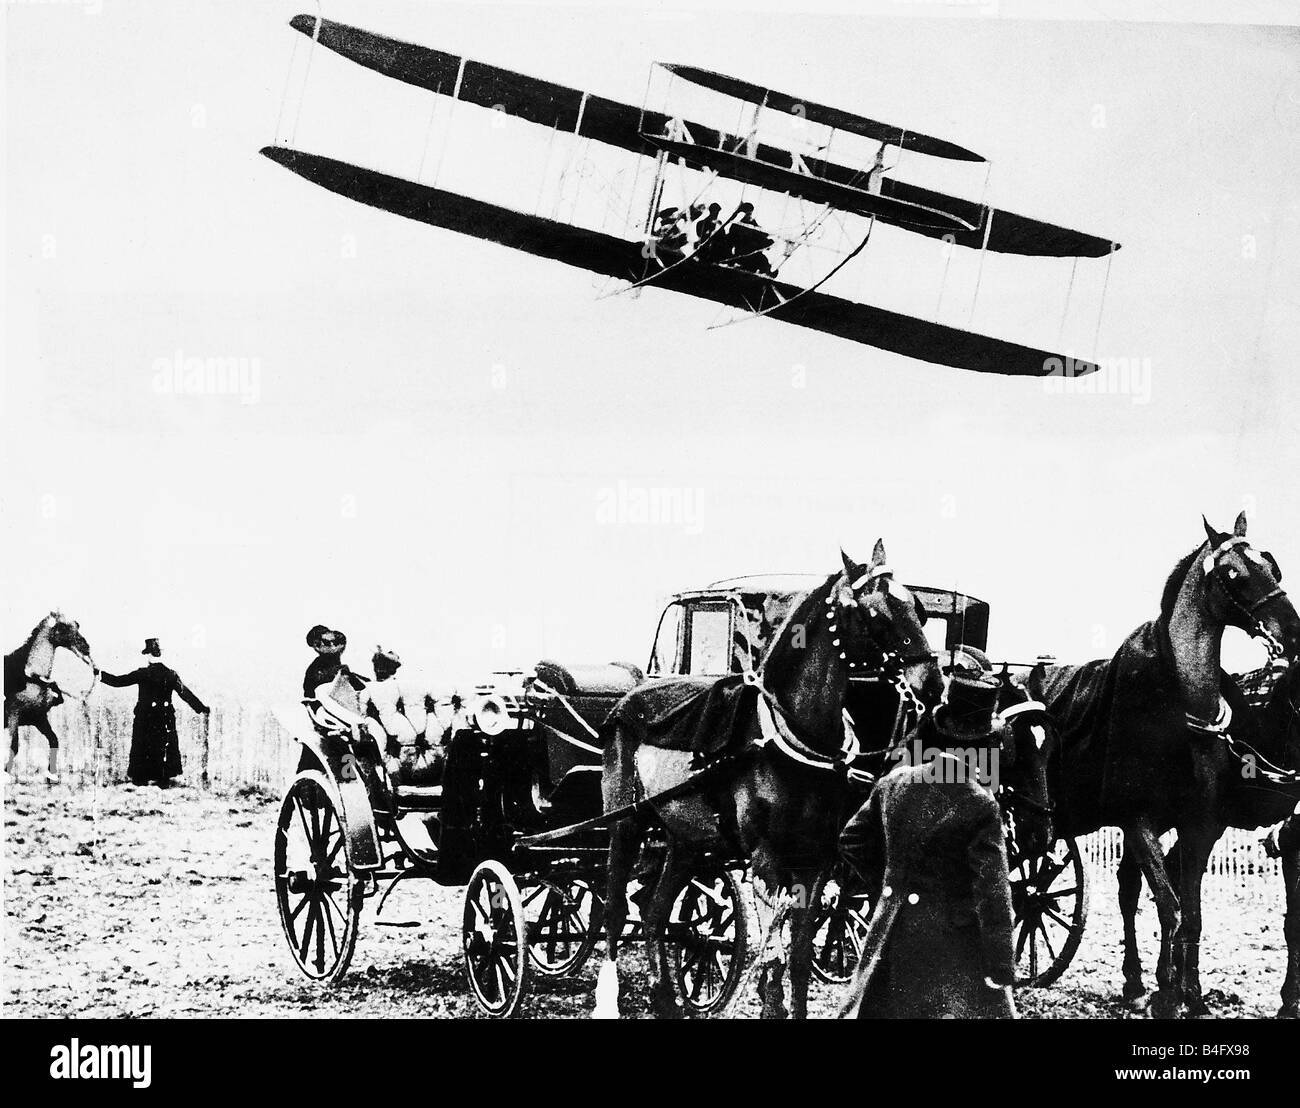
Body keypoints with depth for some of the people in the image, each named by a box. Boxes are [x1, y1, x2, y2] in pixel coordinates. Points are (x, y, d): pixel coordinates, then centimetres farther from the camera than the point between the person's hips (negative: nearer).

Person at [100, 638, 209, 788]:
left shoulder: (144, 673, -11)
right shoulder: (171, 674, -3)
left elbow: (119, 681, -10)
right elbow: (185, 693, 0)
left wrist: (101, 675, 0)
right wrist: (201, 708, 7)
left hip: (145, 718, -3)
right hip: (165, 718, 3)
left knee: (143, 748, 7)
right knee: (164, 747, 11)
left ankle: (141, 778, 9)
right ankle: (164, 779, 14)